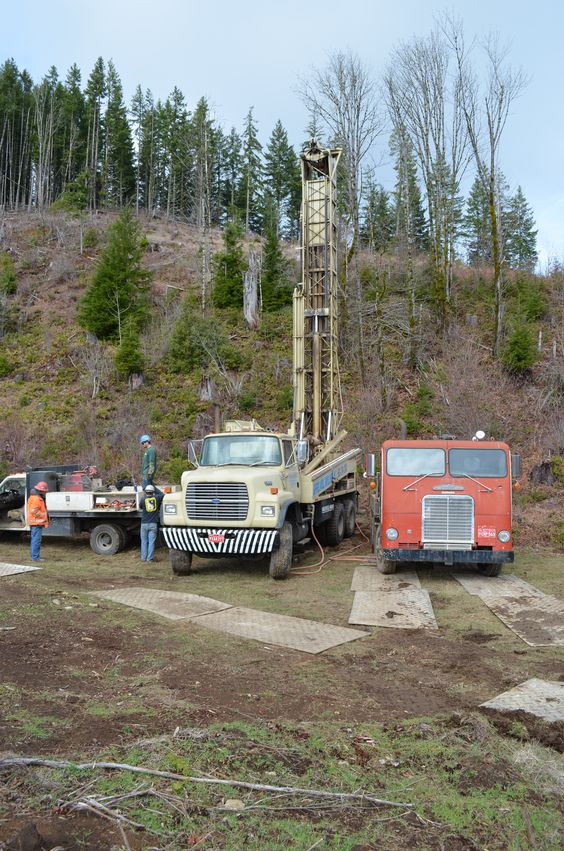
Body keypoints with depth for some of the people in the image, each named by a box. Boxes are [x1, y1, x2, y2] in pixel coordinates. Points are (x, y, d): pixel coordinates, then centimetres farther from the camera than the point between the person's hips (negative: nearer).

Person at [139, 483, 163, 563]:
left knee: (144, 541, 11)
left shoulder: (143, 499, -7)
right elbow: (162, 494, 15)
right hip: (153, 524, 0)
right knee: (151, 542, 2)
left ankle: (143, 557, 14)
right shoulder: (156, 498, -5)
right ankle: (150, 558, 2)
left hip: (144, 524, 0)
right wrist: (155, 488, 23)